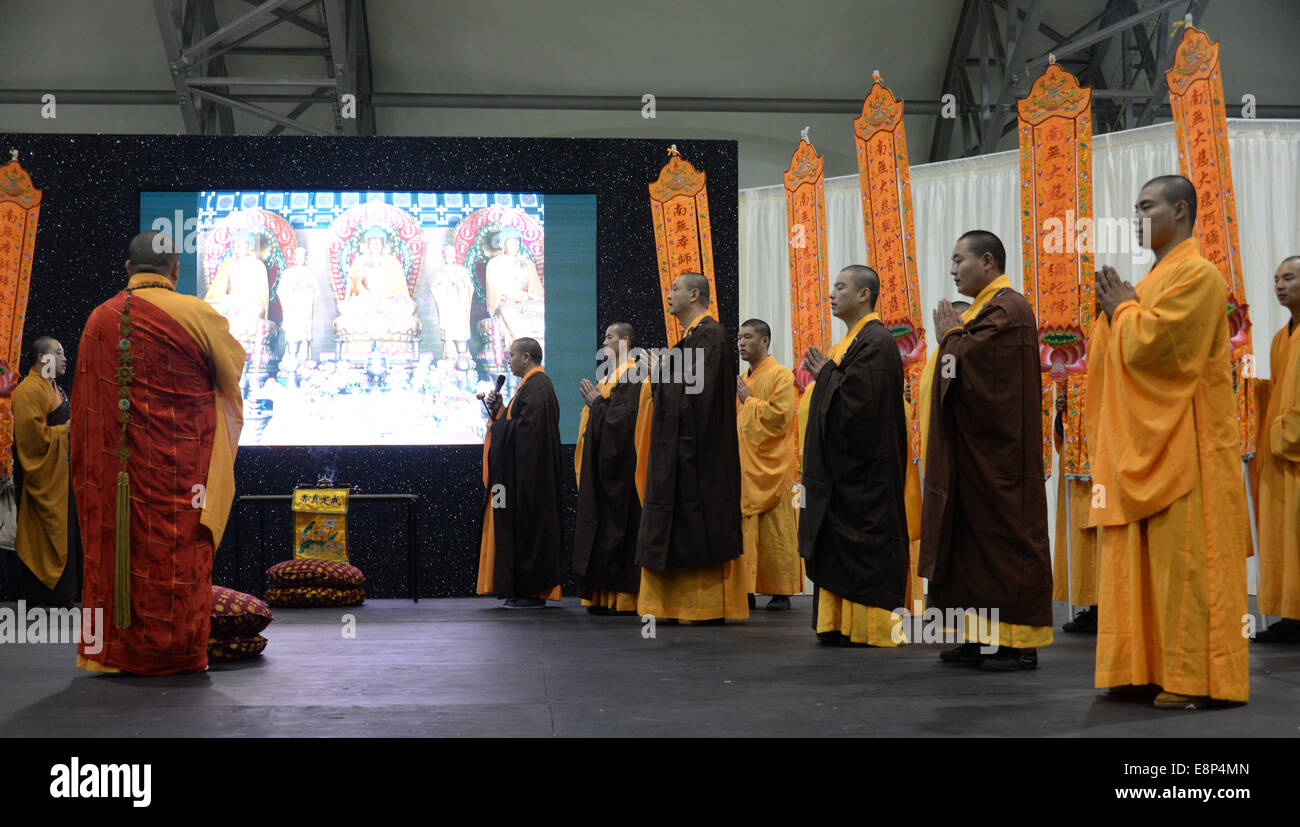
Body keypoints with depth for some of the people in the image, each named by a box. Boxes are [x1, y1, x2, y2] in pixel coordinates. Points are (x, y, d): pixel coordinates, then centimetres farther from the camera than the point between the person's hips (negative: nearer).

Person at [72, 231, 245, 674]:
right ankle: (174, 651, 9)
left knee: (112, 548, 10)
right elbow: (234, 367, 8)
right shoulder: (197, 315, -9)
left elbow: (85, 400, 11)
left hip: (111, 465, 4)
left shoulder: (99, 319, 4)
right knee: (177, 554, 3)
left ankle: (110, 651, 16)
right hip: (180, 467, -4)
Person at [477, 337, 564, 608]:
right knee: (523, 525, 11)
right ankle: (529, 591, 13)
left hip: (529, 472, -11)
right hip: (525, 474, 11)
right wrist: (499, 408, 6)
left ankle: (532, 593, -3)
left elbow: (526, 427, -23)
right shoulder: (535, 384, 18)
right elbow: (518, 421, 19)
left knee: (527, 526, -7)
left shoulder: (536, 387, -15)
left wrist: (496, 426, -9)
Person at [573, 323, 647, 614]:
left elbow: (625, 416, -19)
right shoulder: (610, 375, 20)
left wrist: (597, 402, -11)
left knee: (616, 523, -9)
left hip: (618, 467, -10)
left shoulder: (631, 376, -10)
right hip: (600, 465, 10)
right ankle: (603, 596, 9)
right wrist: (592, 402, 7)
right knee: (600, 523, 7)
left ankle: (622, 596, -6)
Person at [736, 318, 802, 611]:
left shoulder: (781, 375, -4)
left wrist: (749, 401, -10)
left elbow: (781, 415, -16)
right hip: (744, 465, 7)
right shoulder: (741, 380, 18)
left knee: (775, 529, -4)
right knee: (745, 529, 3)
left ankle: (781, 591, 0)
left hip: (770, 465, -7)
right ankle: (747, 590, 6)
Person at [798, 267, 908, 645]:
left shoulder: (877, 342, -13)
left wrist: (827, 373, -10)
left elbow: (859, 401, -23)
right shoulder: (852, 341, 17)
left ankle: (872, 626, -1)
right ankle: (841, 623, 12)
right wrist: (825, 374, 7)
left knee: (863, 544, -6)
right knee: (837, 544, 8)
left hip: (863, 471, -10)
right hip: (841, 471, 10)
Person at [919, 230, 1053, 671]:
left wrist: (950, 337, -5)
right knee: (973, 537, 8)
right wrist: (953, 339, 6)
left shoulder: (1008, 309, -13)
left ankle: (1019, 643, -1)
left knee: (1004, 537, -6)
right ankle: (983, 636, 12)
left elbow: (969, 369, -21)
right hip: (972, 453, 10)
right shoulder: (983, 309, 19)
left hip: (995, 453, -10)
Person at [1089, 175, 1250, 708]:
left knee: (1184, 558, -7)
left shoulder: (1197, 275, -11)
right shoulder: (1155, 277, 19)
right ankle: (1155, 669, 13)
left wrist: (1122, 307, -3)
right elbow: (1127, 347, 20)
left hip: (1182, 445, -9)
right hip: (1146, 444, 9)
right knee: (1149, 559, 9)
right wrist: (1116, 308, 4)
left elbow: (1148, 342, -21)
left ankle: (1196, 679, -3)